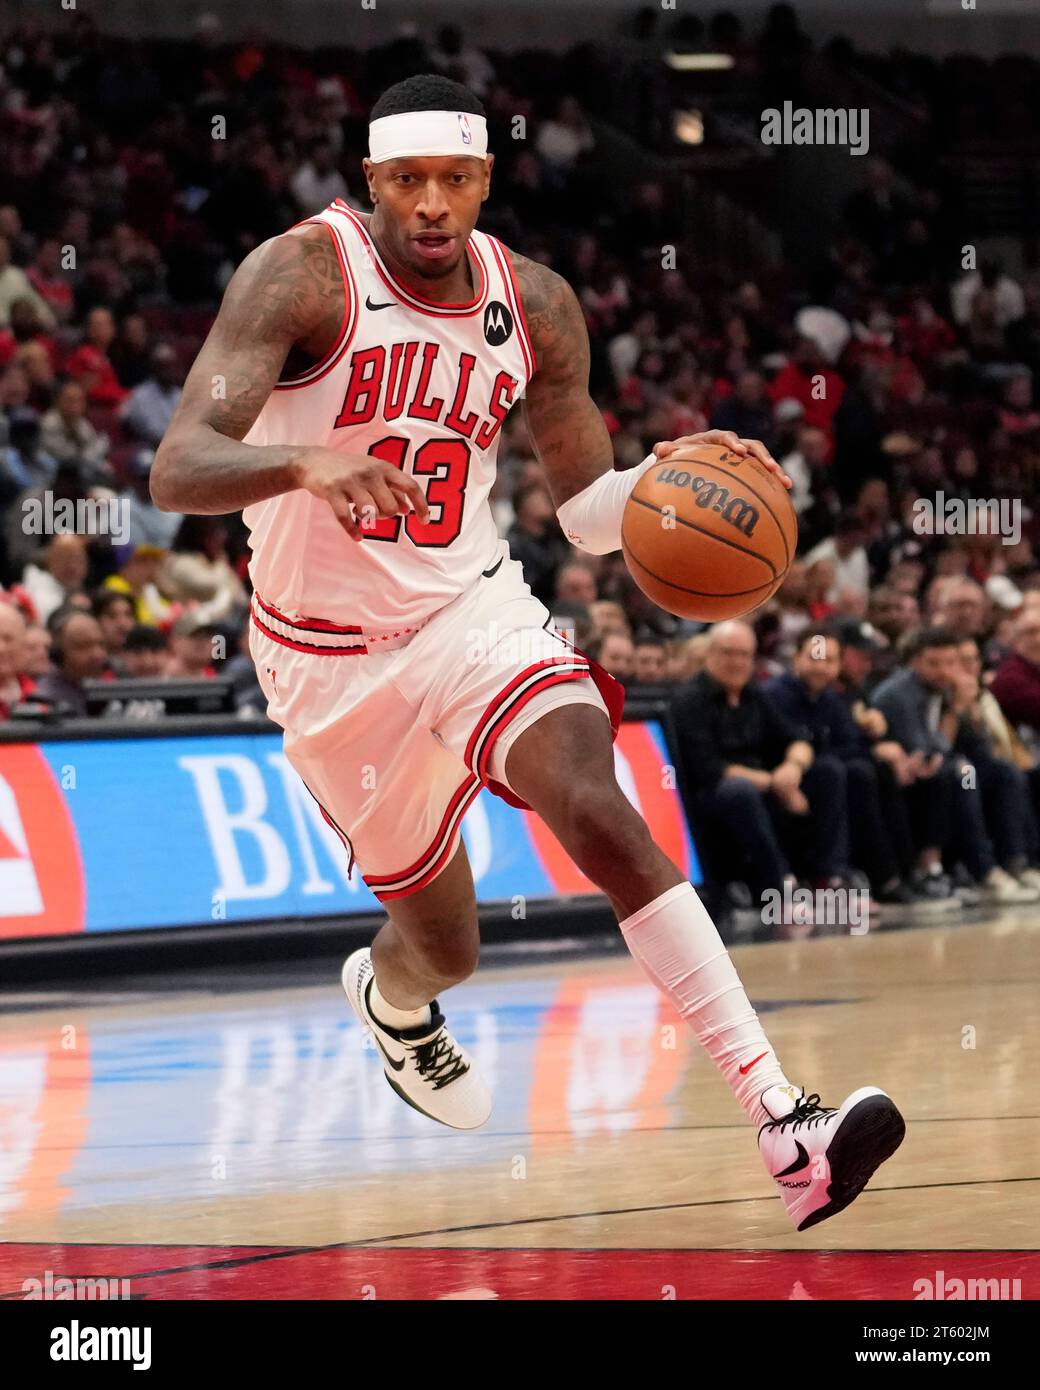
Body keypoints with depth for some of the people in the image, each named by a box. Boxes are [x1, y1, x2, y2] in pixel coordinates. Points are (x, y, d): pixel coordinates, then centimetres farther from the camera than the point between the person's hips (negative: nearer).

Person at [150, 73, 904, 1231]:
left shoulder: (534, 307, -3)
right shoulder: (302, 277, -18)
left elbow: (588, 513, 8)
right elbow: (176, 471, -29)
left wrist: (669, 476, -15)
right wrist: (306, 459, -49)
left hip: (471, 610, 2)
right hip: (333, 657, -2)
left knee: (596, 808, -26)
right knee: (445, 945, 10)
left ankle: (782, 1124, -33)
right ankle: (390, 993, 53)